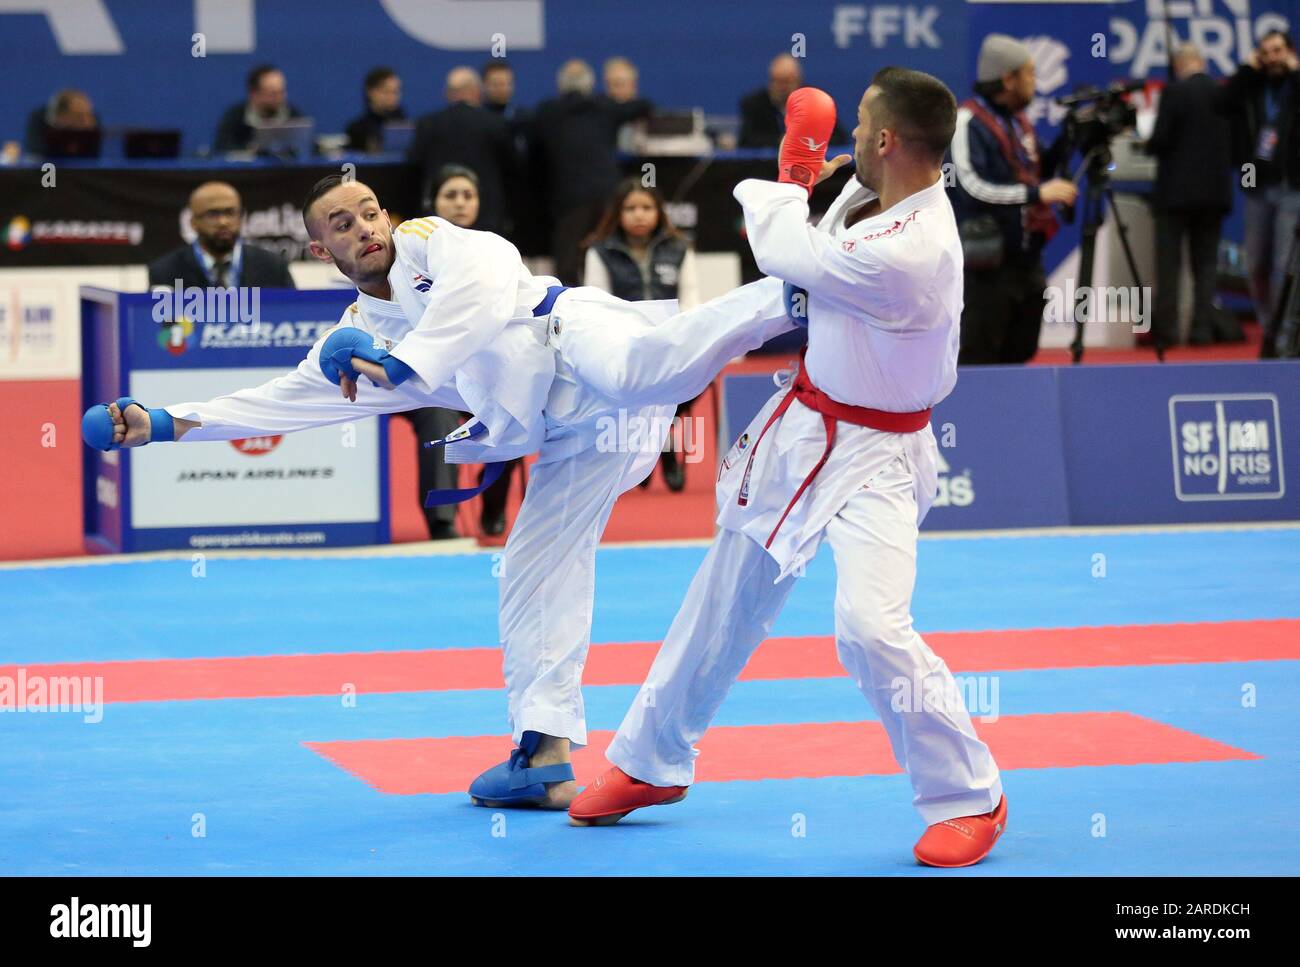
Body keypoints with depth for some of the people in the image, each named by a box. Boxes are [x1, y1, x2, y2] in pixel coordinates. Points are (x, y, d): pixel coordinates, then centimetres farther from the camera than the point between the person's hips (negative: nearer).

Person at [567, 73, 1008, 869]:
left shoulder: (910, 252, -31)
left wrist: (787, 185, 2)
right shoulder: (875, 195, -3)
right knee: (726, 599, 20)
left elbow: (789, 257, -16)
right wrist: (805, 183, -1)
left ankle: (969, 798, -5)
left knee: (871, 625, -25)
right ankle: (651, 764, 38)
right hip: (803, 429, 9)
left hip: (870, 458, -9)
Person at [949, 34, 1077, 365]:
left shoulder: (1019, 120, 14)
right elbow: (974, 185, -21)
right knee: (977, 360, -8)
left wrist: (1065, 143, 9)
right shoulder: (968, 121, -11)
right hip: (987, 264, -9)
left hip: (1026, 260, 9)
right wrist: (1038, 193, -19)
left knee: (1018, 356, 12)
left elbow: (1036, 171, 25)